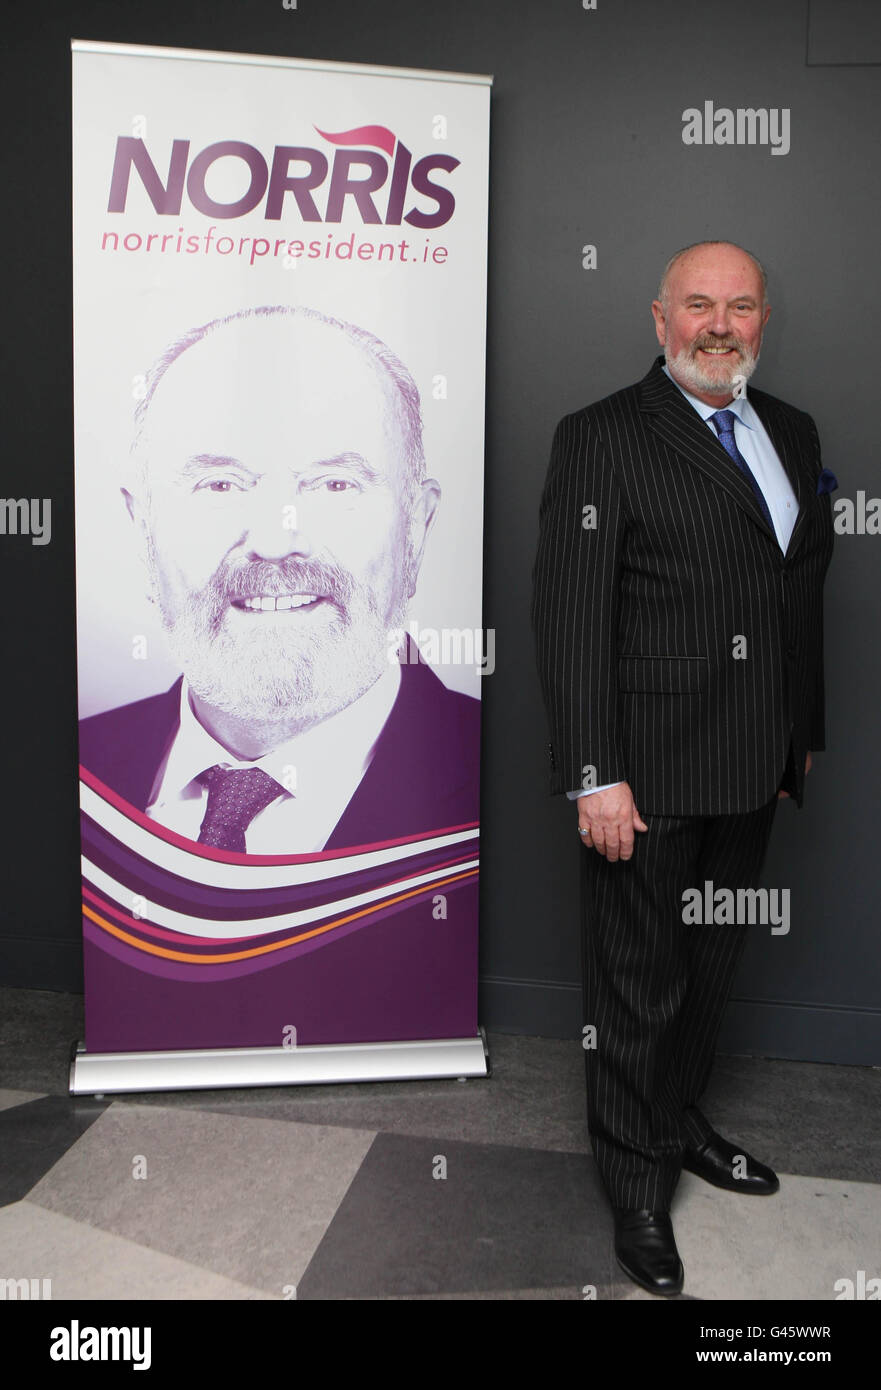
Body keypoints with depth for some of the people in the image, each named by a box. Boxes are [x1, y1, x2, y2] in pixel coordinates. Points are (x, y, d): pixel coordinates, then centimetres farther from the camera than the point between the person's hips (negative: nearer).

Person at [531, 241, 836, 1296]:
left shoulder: (793, 435, 12)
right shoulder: (602, 438, -9)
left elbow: (804, 595, 16)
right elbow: (569, 614, -15)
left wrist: (800, 737, 15)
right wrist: (596, 776, -19)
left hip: (753, 769, 7)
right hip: (649, 769, -6)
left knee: (711, 966, 21)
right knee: (638, 982, 8)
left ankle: (679, 1121, 45)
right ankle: (637, 1182, 29)